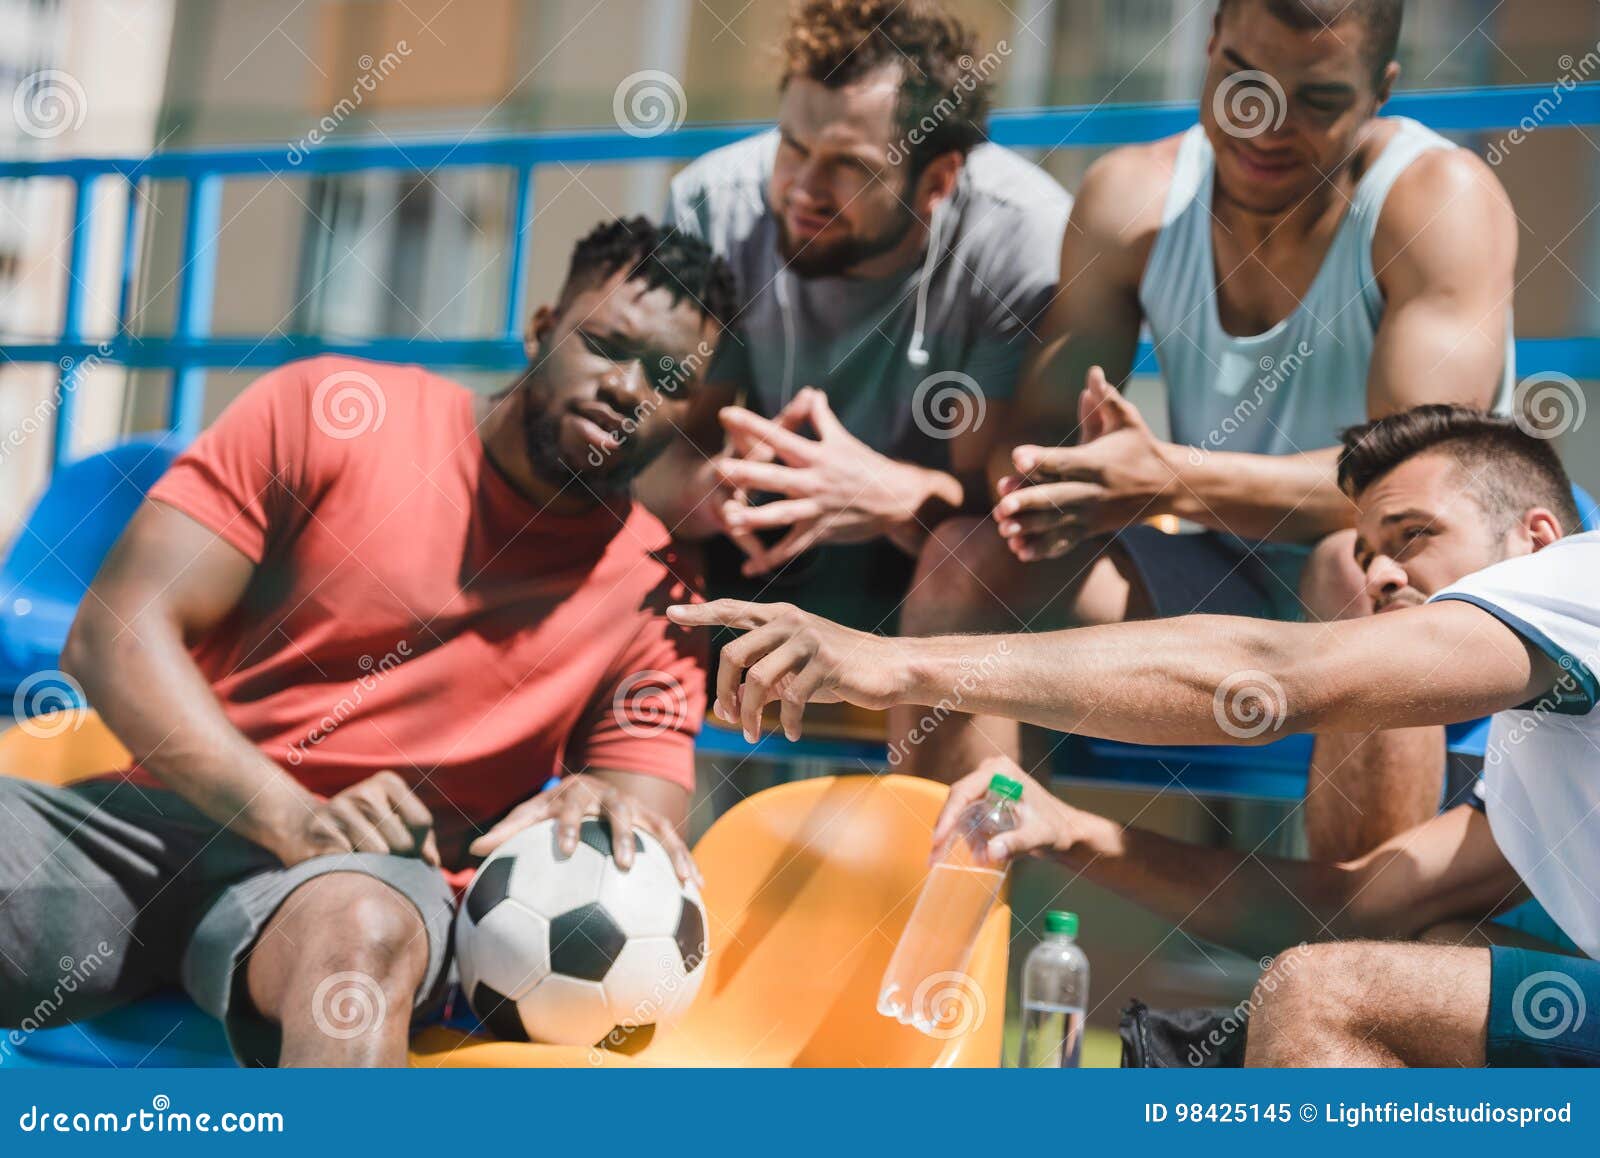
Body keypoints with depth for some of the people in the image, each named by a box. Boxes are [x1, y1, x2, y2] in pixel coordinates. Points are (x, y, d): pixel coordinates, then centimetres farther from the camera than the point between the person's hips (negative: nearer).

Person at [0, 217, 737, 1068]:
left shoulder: (653, 591, 7)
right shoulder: (327, 413, 2)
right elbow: (115, 633, -4)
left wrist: (613, 809, -21)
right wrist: (294, 817, -18)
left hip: (380, 875, 0)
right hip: (160, 815, 1)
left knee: (361, 931, -38)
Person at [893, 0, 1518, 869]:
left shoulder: (1440, 199, -16)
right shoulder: (1133, 196, -3)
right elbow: (1042, 431, -5)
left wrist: (1173, 480, -42)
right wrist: (1039, 485, -32)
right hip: (1224, 589, 4)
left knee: (1365, 565, -38)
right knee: (969, 555, -17)